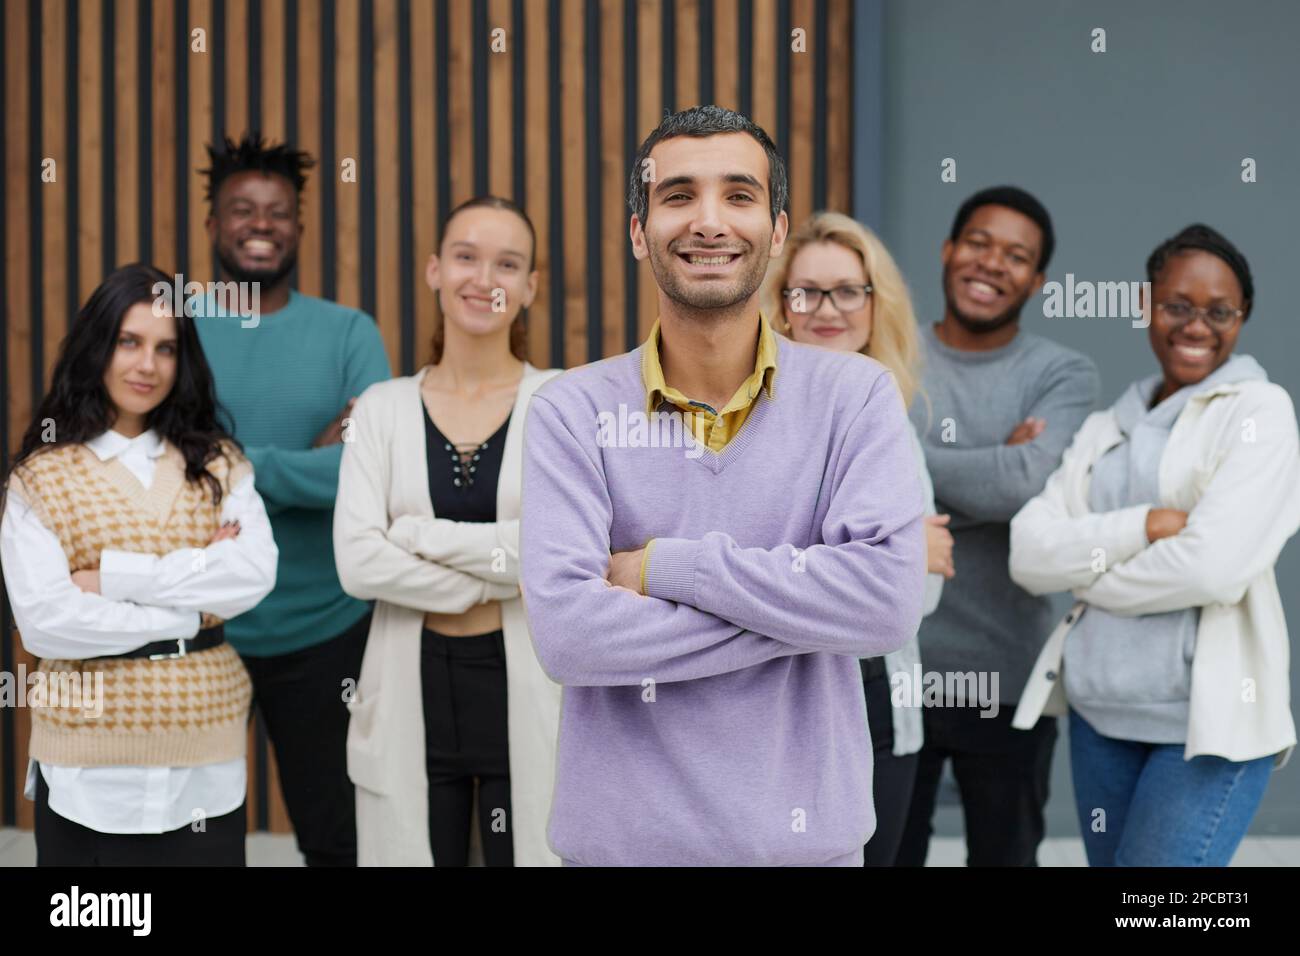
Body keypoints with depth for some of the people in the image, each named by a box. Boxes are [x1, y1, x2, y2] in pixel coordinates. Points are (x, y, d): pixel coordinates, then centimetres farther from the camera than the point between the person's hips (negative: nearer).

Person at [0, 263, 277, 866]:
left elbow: (255, 574, -9)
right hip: (88, 756, -2)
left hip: (203, 747, 2)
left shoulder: (218, 464, 7)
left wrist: (115, 575, -14)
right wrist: (190, 611, -8)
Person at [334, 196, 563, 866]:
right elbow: (357, 562, -7)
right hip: (412, 694, 2)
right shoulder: (383, 408, 4)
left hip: (529, 692, -1)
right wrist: (500, 576, -11)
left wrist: (418, 534, -11)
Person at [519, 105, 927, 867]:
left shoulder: (856, 395, -4)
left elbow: (890, 600, -17)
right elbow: (566, 631, -18)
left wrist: (669, 566, -16)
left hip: (806, 833, 1)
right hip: (620, 834, 0)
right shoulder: (573, 411, -5)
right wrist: (803, 608, -17)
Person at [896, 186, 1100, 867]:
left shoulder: (1064, 375, -1)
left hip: (1007, 676, 0)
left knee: (1005, 855, 16)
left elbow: (1029, 482, -20)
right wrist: (991, 474, -16)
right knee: (884, 854, 12)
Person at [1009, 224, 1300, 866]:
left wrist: (1089, 574, -2)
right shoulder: (1105, 430, 13)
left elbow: (1213, 565, -16)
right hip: (1099, 712, 6)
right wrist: (1145, 526, -14)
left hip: (1212, 715, -6)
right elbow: (1030, 552, 0)